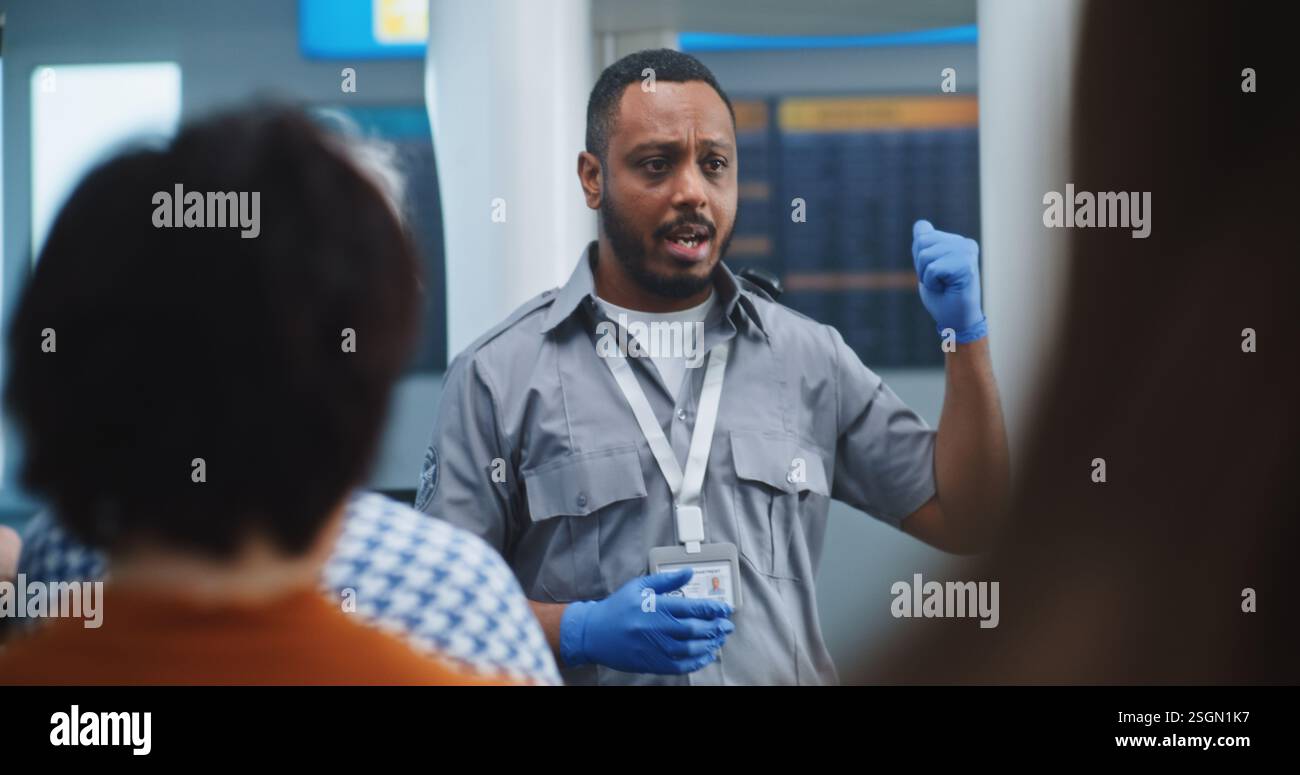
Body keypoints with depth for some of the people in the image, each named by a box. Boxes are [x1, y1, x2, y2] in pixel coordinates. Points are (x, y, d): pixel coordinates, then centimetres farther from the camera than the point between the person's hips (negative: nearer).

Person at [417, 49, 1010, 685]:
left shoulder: (808, 358, 11)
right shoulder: (498, 375, 2)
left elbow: (962, 522, 11)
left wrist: (964, 335, 3)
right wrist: (580, 631, -14)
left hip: (788, 672, 2)